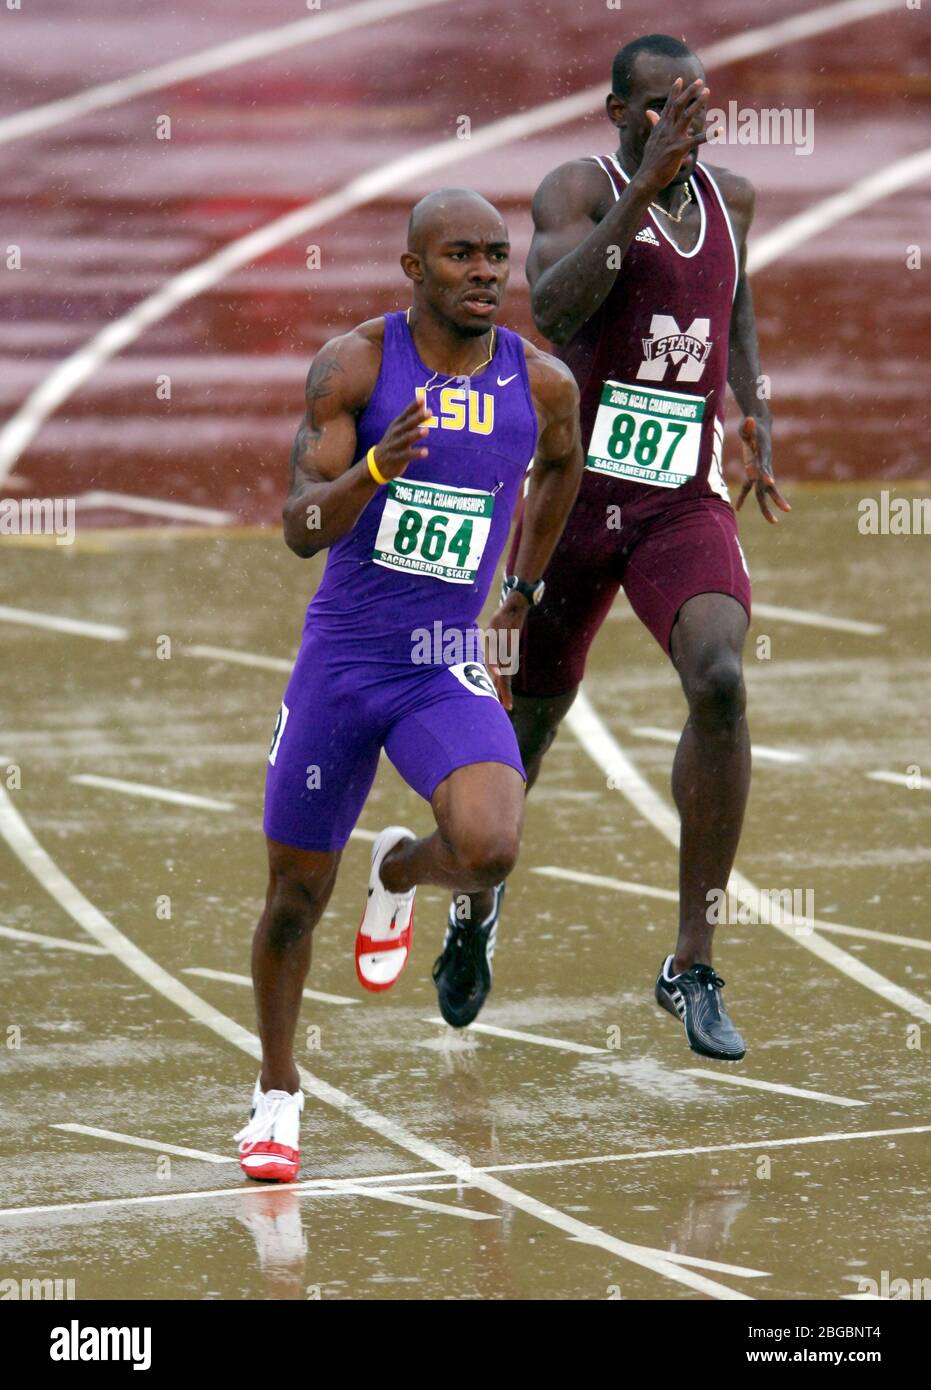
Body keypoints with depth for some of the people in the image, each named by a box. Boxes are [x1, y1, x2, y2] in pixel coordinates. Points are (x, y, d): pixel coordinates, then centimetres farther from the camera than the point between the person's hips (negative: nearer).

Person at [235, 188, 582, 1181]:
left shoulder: (542, 385, -3)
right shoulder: (355, 364, -11)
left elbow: (560, 469, 22)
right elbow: (301, 529, -16)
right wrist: (376, 467, -34)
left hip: (448, 667, 1)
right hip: (340, 659, -1)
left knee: (489, 849, -25)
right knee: (295, 894, 7)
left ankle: (398, 873, 13)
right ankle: (276, 1098, 31)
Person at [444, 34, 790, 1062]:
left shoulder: (731, 197, 8)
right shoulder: (579, 189, -8)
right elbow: (552, 310, -28)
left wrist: (756, 416, 24)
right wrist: (642, 190, -34)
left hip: (687, 500, 2)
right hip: (576, 490, -2)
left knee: (719, 681, -24)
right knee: (528, 717, 11)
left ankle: (693, 967, -18)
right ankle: (475, 916, 42)